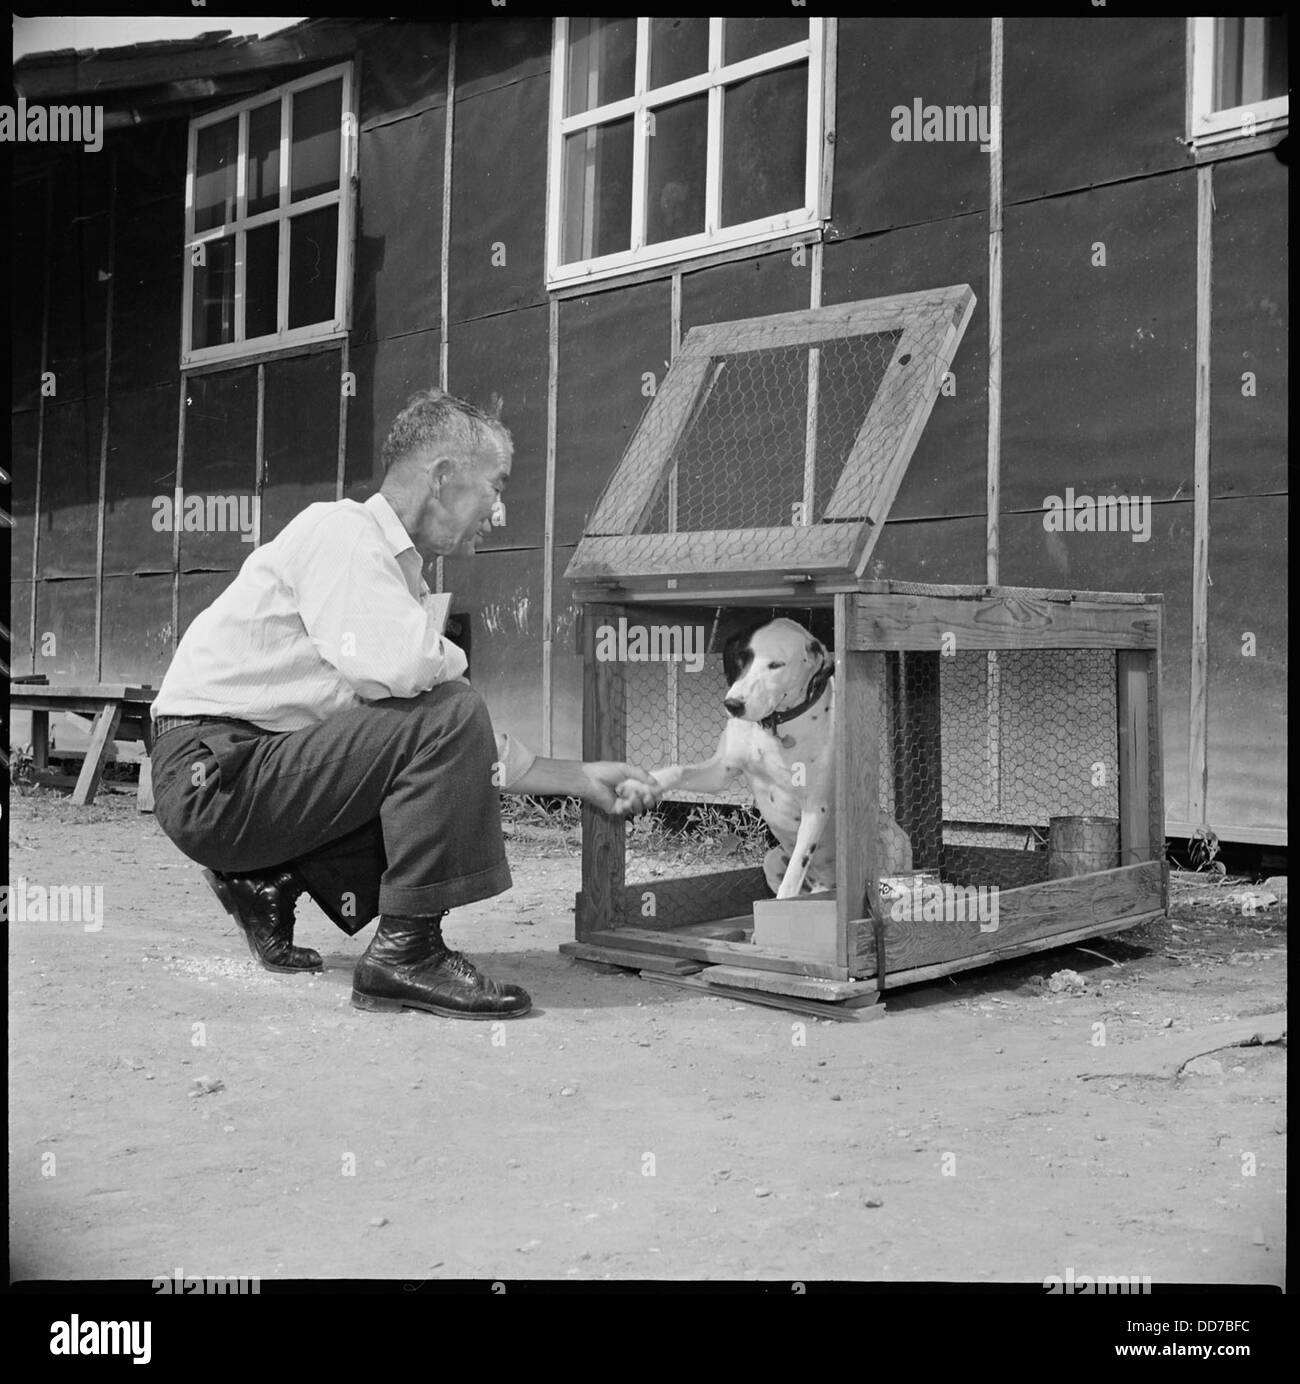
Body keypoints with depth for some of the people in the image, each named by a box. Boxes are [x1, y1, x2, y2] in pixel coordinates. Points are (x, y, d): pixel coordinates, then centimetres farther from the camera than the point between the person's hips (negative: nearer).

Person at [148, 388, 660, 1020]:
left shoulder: (399, 569, 16)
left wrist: (580, 778, 14)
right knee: (447, 716, -21)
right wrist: (449, 658, -6)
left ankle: (270, 880, 14)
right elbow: (390, 669, -29)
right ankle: (406, 954, -14)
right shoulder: (339, 527, -11)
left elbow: (473, 752, 18)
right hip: (214, 772, -9)